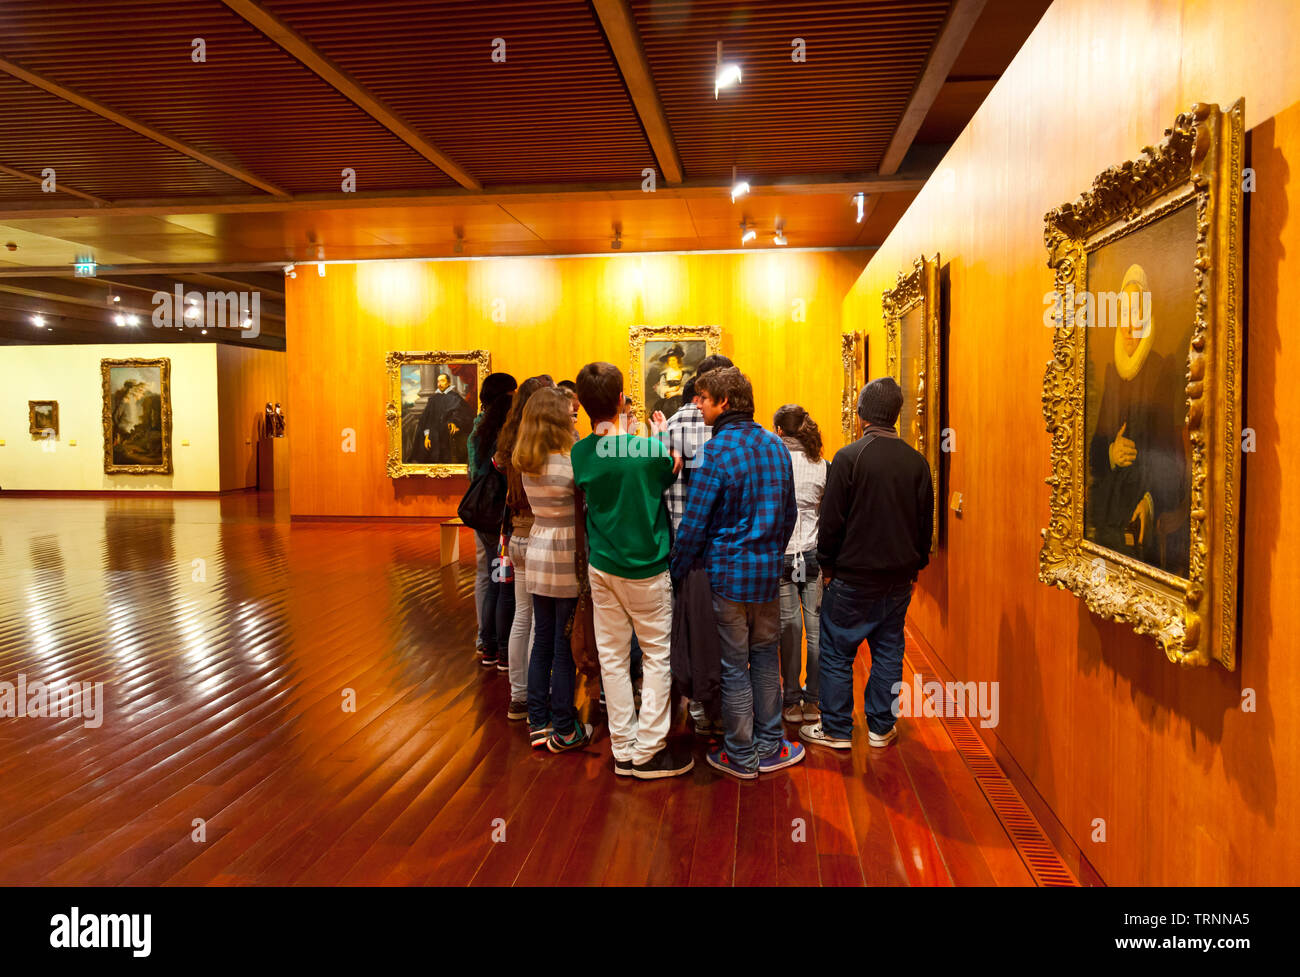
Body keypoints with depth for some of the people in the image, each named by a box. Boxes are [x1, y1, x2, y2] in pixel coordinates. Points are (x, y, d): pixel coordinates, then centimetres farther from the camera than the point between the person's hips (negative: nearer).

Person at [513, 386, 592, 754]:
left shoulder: (527, 464, 2)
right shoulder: (570, 464, -20)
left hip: (537, 557, 7)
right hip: (566, 562, -7)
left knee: (542, 642, 15)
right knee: (565, 646, 4)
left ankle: (538, 723, 24)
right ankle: (563, 731, 15)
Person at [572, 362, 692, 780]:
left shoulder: (580, 453, -6)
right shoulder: (651, 447, -18)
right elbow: (671, 474, 2)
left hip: (601, 566, 5)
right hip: (646, 569, -4)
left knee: (612, 658, 11)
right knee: (657, 655, 9)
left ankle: (623, 750, 20)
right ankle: (649, 751, 13)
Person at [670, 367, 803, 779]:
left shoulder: (716, 450, -15)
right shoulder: (776, 446, 6)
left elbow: (693, 524, -14)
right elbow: (788, 512, 14)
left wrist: (675, 571, -3)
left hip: (729, 571, -6)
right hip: (769, 570, 6)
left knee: (735, 666, 5)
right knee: (765, 655, 17)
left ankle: (741, 756, 17)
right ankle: (768, 747, 25)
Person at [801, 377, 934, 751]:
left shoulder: (848, 457, -13)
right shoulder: (917, 461, 0)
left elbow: (832, 521, -11)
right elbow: (926, 522, 6)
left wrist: (827, 567, 0)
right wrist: (916, 566, 16)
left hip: (853, 578, -4)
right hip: (899, 578, 5)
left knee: (837, 653, 7)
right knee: (888, 652, 14)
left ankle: (836, 730, 13)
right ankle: (881, 728, 22)